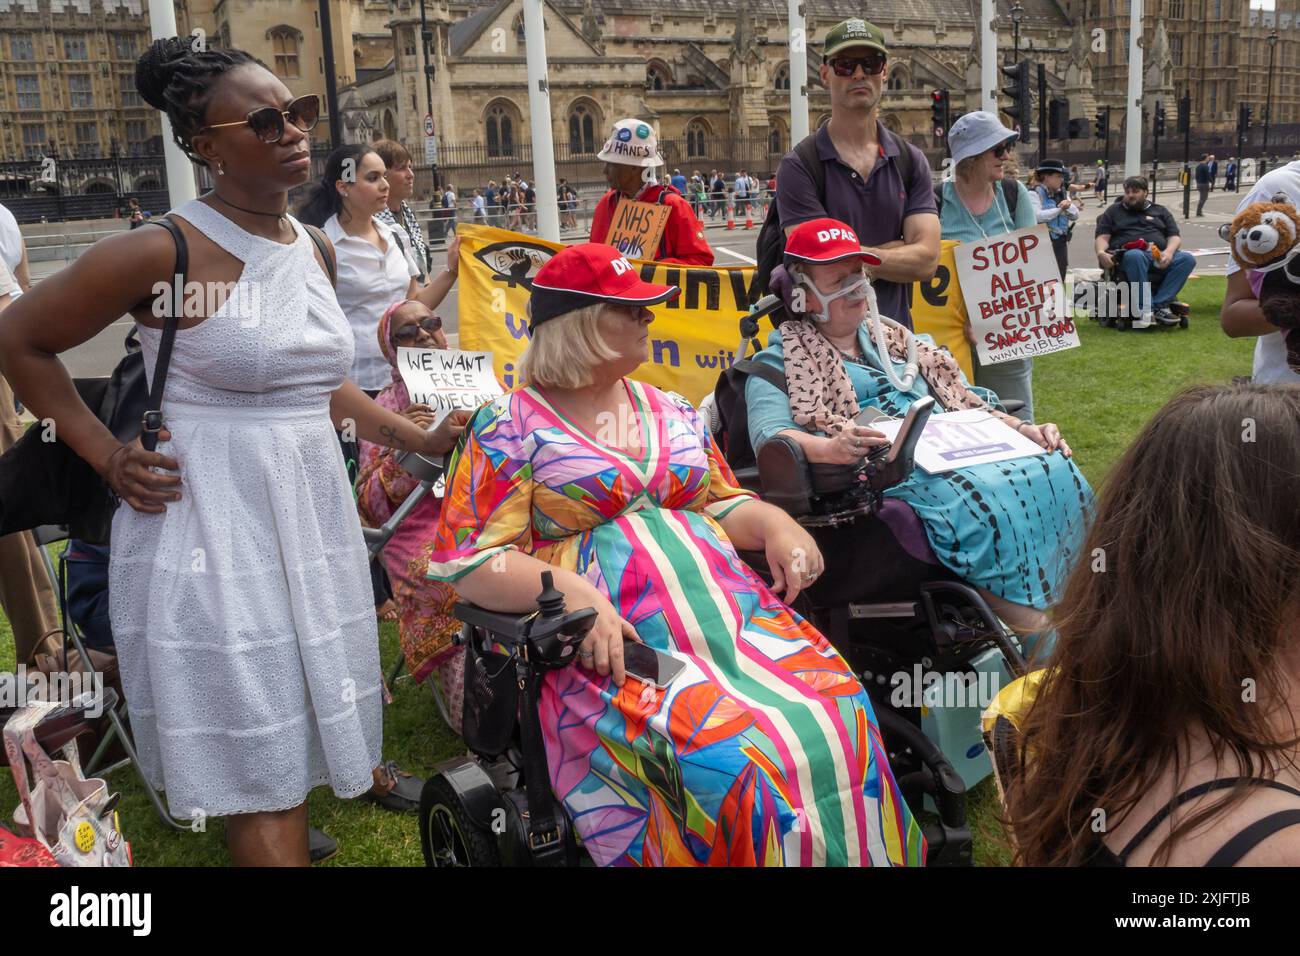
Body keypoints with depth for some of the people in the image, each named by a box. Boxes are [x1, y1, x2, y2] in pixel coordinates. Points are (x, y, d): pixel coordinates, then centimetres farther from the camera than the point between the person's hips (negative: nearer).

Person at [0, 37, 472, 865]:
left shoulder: (314, 249, 8)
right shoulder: (164, 252, -14)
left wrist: (422, 440, 15)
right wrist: (108, 459, -6)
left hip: (314, 515, 7)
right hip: (213, 526, -6)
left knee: (308, 734, 19)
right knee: (262, 776, 2)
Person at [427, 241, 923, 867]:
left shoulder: (668, 411, 19)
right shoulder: (510, 429, 2)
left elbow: (723, 503, 24)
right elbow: (468, 559, -5)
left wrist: (773, 523, 1)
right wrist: (570, 593, -21)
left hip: (728, 612, 6)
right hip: (610, 644, -5)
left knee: (836, 711, -18)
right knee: (724, 756, -29)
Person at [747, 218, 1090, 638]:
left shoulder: (893, 338, 29)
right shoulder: (782, 359, 9)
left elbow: (963, 401, 26)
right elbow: (769, 437, -9)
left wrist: (1021, 428, 8)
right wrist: (830, 448, -30)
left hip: (955, 453, 7)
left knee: (1055, 472, -21)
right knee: (986, 498, -35)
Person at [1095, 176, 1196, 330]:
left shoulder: (1160, 211, 27)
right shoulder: (1114, 212, 24)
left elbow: (1175, 236, 17)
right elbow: (1102, 238, 14)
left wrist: (1169, 251, -7)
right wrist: (1101, 252, -11)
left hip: (1160, 259, 3)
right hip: (1128, 255, -3)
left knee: (1187, 259, -27)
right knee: (1135, 256, -41)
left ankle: (1159, 305, -30)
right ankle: (1144, 310, -42)